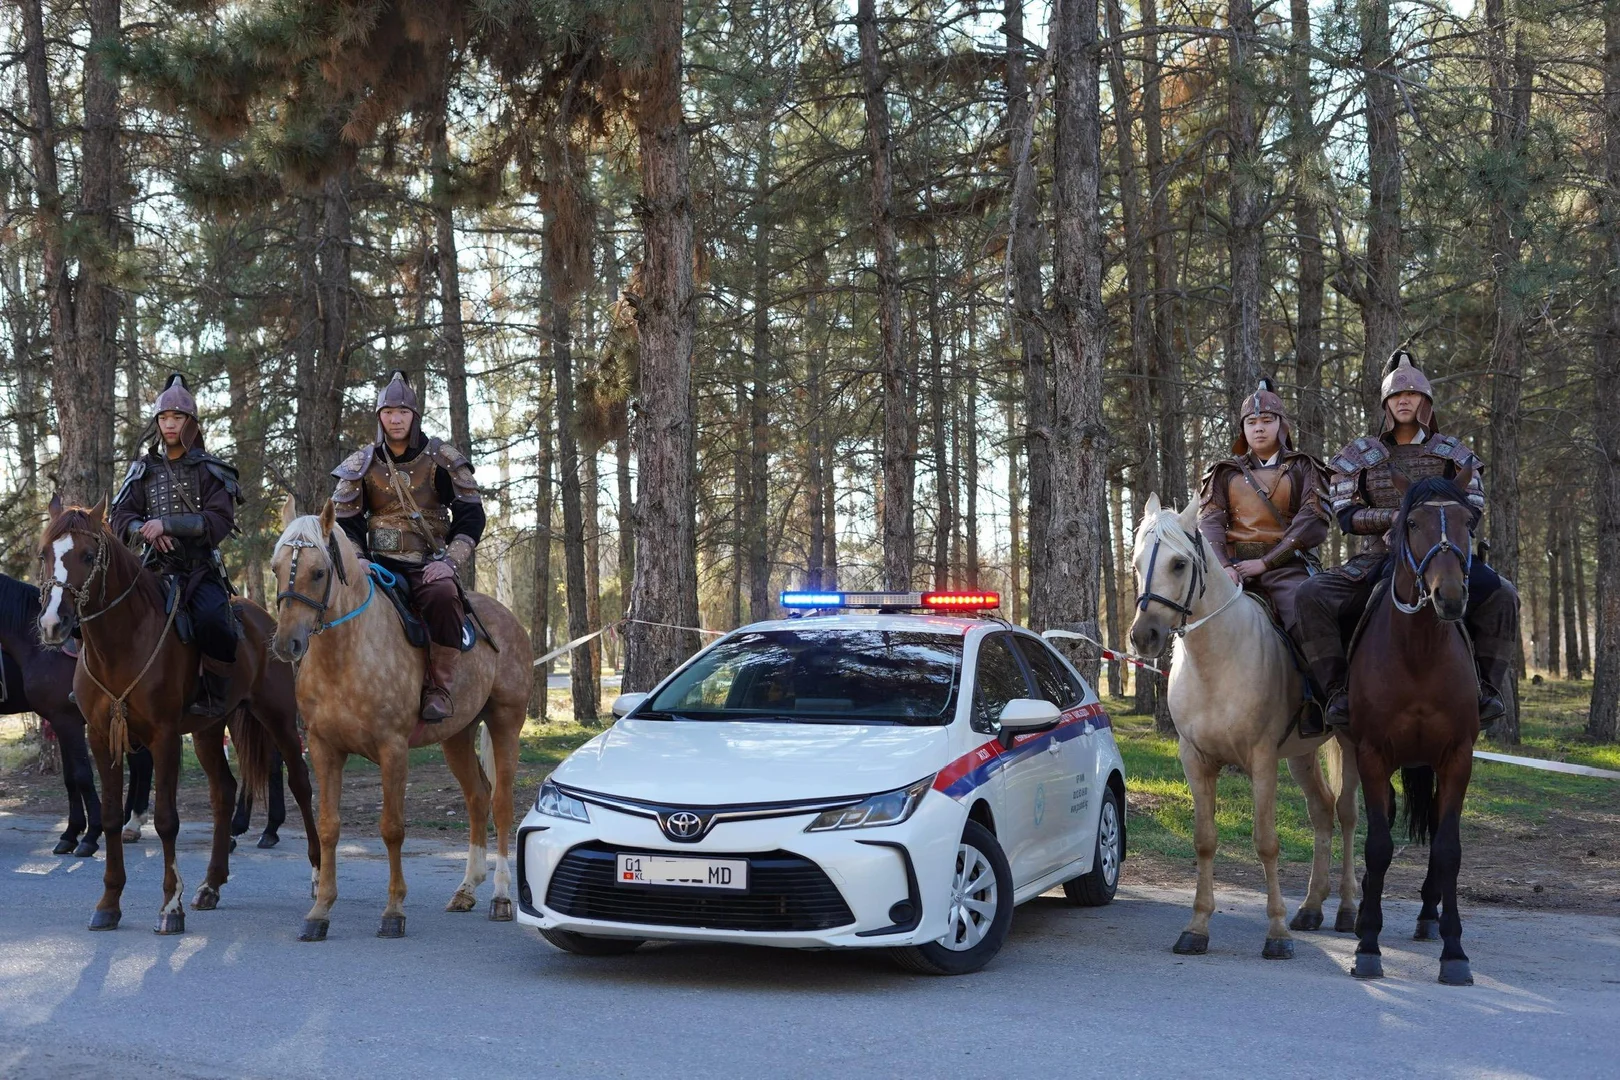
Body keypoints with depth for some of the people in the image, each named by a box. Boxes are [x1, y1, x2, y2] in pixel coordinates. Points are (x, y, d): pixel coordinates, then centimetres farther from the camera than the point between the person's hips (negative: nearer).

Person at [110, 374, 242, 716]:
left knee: (212, 620, -32)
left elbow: (219, 523, -8)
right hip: (157, 568, 3)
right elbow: (121, 518, 9)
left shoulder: (209, 470, 4)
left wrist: (167, 524, -17)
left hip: (201, 569, -3)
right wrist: (146, 531, -13)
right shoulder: (143, 470, 14)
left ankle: (213, 697, -16)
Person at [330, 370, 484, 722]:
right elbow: (345, 524, 11)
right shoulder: (362, 465, 9)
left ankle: (440, 689, -26)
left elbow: (471, 516, 2)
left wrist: (449, 562, -13)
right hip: (380, 564, 2)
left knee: (443, 595, -38)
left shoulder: (442, 459, 4)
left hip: (430, 565, -2)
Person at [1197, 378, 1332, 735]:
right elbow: (1209, 521, 7)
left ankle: (1313, 703, -27)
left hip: (1287, 565, -2)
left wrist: (1266, 562, -13)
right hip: (1235, 567, 2)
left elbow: (1313, 521, -2)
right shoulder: (1226, 473, 20)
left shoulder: (1303, 469, 13)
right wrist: (1222, 566, -14)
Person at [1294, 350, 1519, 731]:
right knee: (1312, 597, -25)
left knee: (1502, 595, -26)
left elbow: (1474, 507, 3)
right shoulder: (1360, 455, 9)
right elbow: (1345, 514, 0)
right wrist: (1395, 517, -15)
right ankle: (1338, 690, -19)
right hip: (1378, 561, 0)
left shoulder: (1452, 453, 11)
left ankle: (1487, 687, -14)